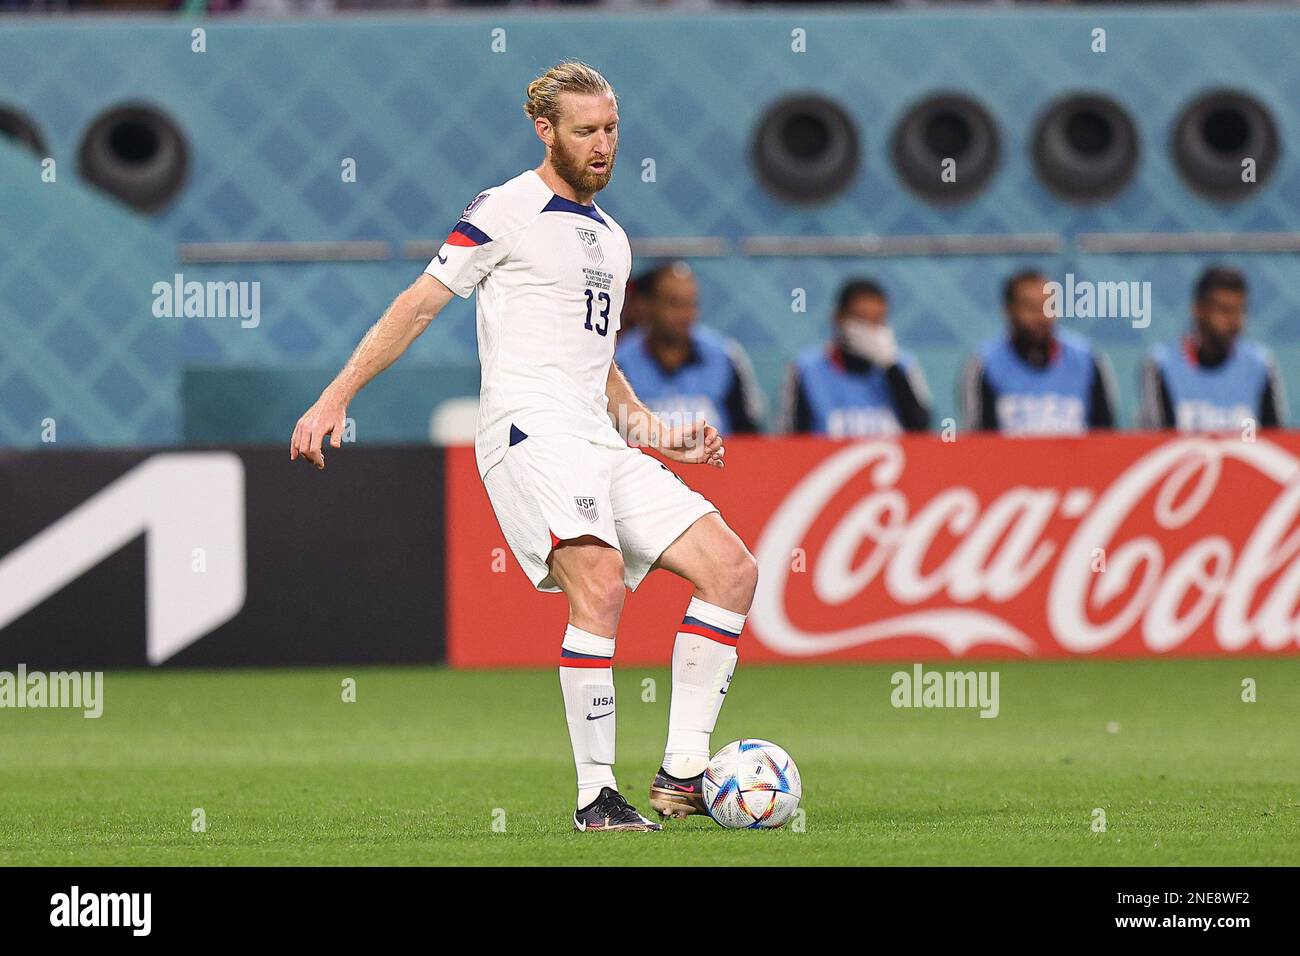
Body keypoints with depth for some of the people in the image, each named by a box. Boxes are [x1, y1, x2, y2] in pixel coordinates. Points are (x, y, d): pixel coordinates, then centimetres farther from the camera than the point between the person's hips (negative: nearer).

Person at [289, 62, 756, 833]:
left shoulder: (612, 239, 23)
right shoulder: (506, 212, 0)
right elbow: (419, 305, -2)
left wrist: (658, 434, 20)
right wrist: (336, 397, -8)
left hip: (599, 444, 8)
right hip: (529, 430, -8)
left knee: (732, 570, -2)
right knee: (600, 583, -27)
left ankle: (681, 773, -3)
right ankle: (596, 794, -23)